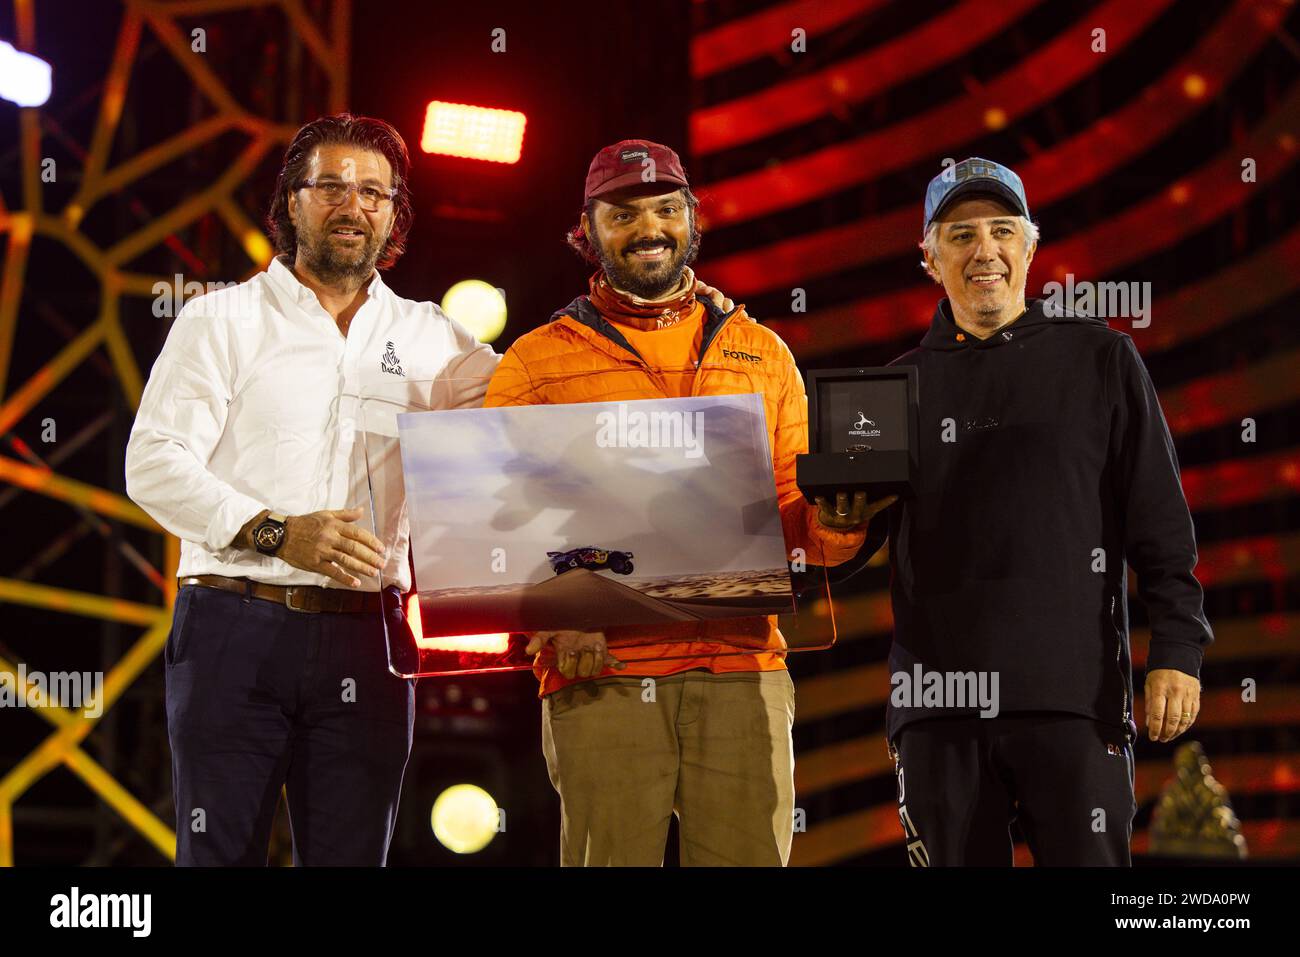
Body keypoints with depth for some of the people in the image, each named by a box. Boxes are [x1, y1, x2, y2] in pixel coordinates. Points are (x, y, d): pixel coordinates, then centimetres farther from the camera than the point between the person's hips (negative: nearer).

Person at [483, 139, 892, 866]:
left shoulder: (763, 354, 18)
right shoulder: (535, 363, 11)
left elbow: (796, 524, 17)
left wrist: (836, 521, -7)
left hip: (742, 668, 2)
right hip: (602, 672, -1)